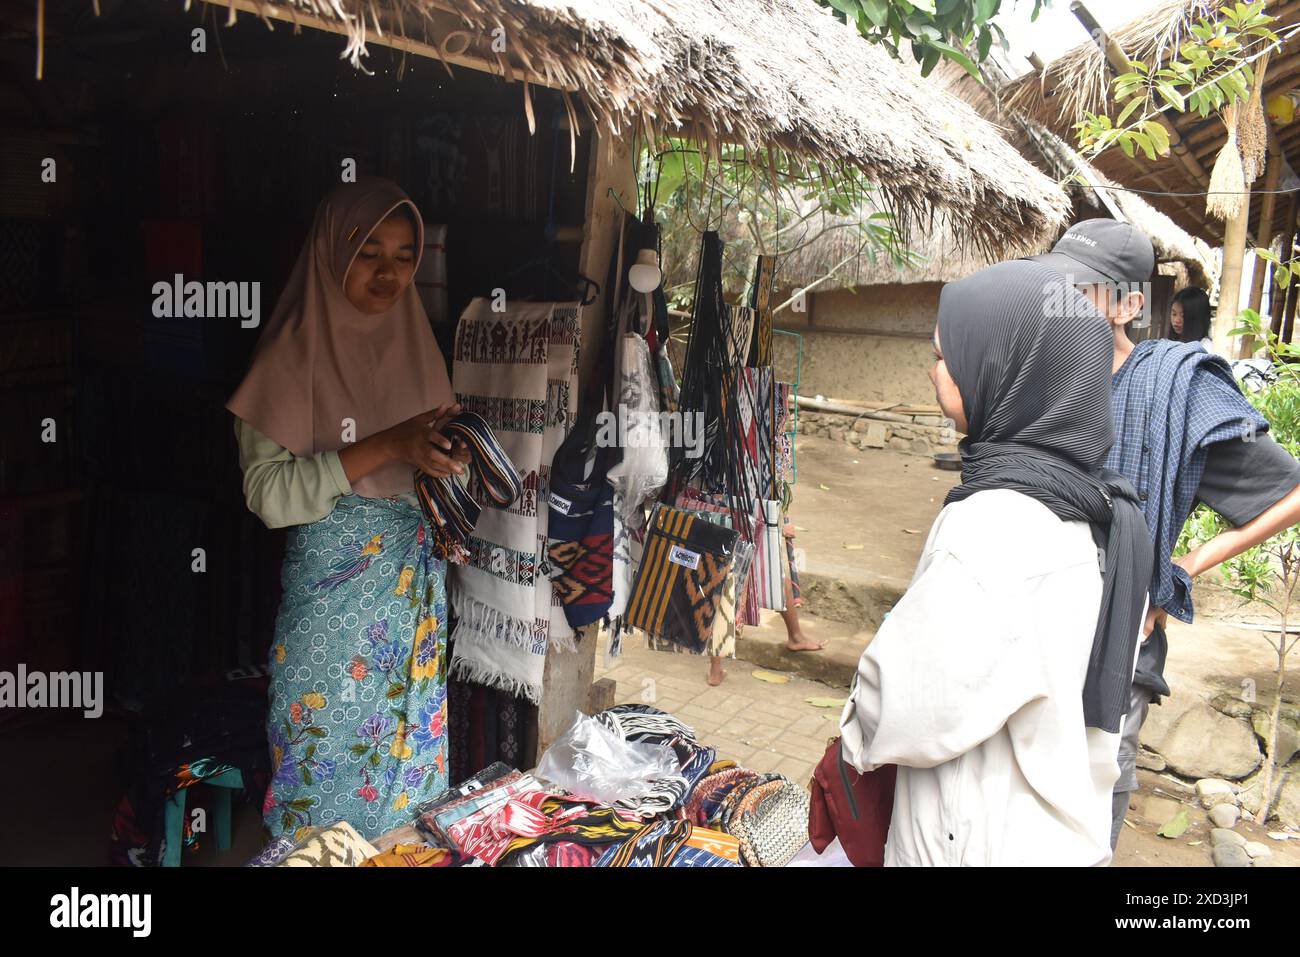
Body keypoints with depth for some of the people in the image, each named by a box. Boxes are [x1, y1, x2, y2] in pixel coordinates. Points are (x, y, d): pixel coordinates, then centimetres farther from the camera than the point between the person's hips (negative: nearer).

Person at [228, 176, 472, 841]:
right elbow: (267, 494, -17)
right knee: (330, 752, 5)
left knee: (412, 743, 14)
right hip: (333, 593, -4)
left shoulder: (417, 345, 6)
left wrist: (448, 461, -9)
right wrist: (386, 448, -25)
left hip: (416, 590, 5)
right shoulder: (295, 355, -10)